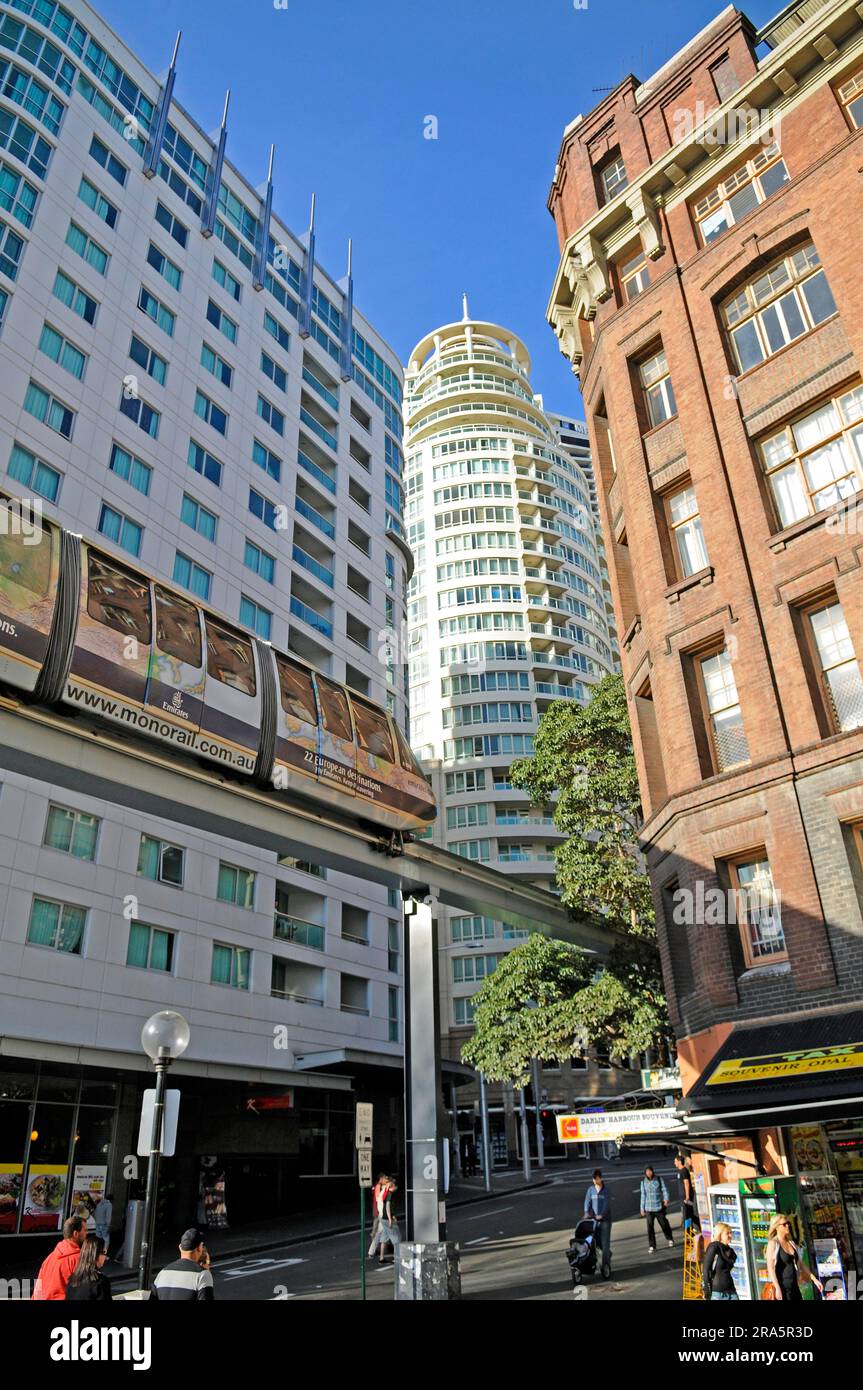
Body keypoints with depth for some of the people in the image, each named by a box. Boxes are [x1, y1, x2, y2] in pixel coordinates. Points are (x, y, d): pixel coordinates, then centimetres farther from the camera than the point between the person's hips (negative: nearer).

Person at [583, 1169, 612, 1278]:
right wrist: (586, 1213, -21)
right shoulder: (590, 1190, 4)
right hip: (594, 1219, 3)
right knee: (597, 1242, 8)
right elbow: (587, 1202, -3)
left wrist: (601, 1215, -29)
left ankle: (606, 1266, -4)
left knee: (605, 1243, -8)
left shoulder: (606, 1191, -4)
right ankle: (607, 1254, 36)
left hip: (605, 1219, -3)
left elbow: (607, 1204, -14)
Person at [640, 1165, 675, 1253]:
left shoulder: (659, 1179, -5)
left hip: (659, 1207, -1)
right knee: (650, 1226, -5)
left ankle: (670, 1239, 39)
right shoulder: (643, 1182, 2)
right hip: (648, 1208, 1)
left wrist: (666, 1199, -27)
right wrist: (642, 1208, 10)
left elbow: (664, 1190, -8)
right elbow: (643, 1195, 8)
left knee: (664, 1223, 11)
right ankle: (651, 1246, 3)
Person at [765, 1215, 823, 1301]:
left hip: (794, 1287, 7)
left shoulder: (791, 1243, 14)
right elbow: (770, 1268, -14)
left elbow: (800, 1264, 22)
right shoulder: (773, 1243, -7)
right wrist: (777, 1288, -21)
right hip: (783, 1288, -7)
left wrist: (814, 1279, 17)